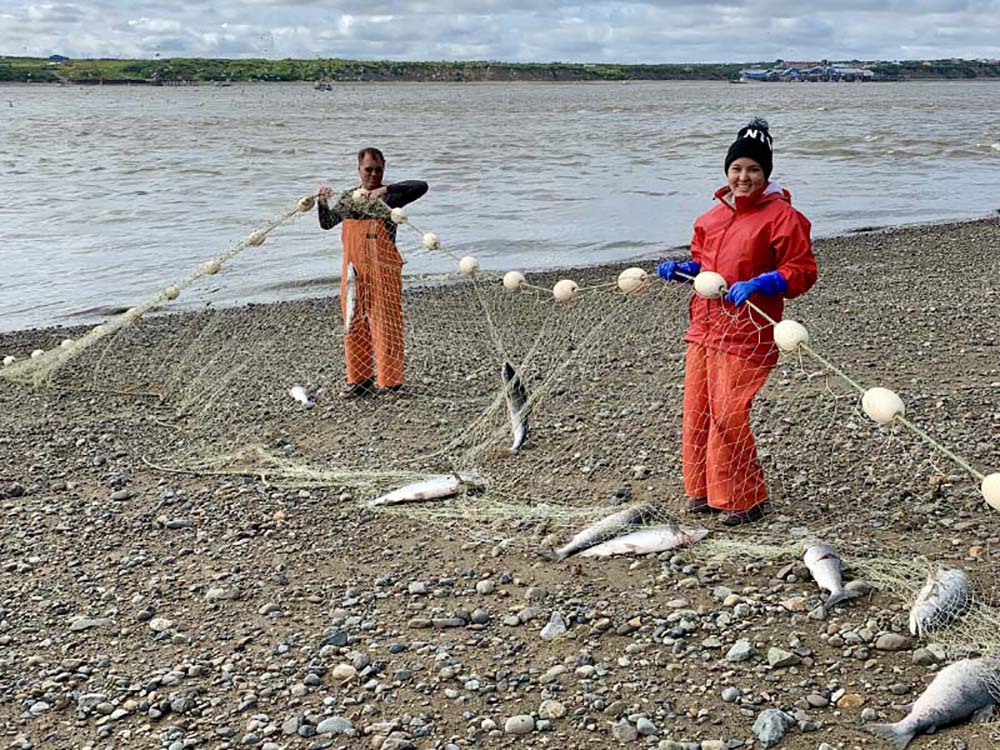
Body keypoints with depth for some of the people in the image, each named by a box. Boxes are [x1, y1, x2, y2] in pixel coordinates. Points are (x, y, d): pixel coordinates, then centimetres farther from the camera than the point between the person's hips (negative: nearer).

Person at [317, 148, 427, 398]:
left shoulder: (389, 196, -3)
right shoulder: (349, 197, 13)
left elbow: (421, 186, -19)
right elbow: (327, 223, 20)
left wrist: (385, 189, -27)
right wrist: (322, 203, 1)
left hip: (382, 267, -5)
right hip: (354, 267, 5)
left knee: (384, 323, -2)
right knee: (354, 323, 10)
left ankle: (388, 381, 7)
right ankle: (359, 379, 21)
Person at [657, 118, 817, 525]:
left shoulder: (781, 216, -7)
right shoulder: (713, 215, 15)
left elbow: (802, 271, -9)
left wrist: (758, 284, -22)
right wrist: (680, 270, 8)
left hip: (745, 334, -7)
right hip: (704, 328, 7)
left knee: (728, 415, -9)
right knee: (697, 411, 9)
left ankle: (746, 499, 7)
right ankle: (703, 490, 24)